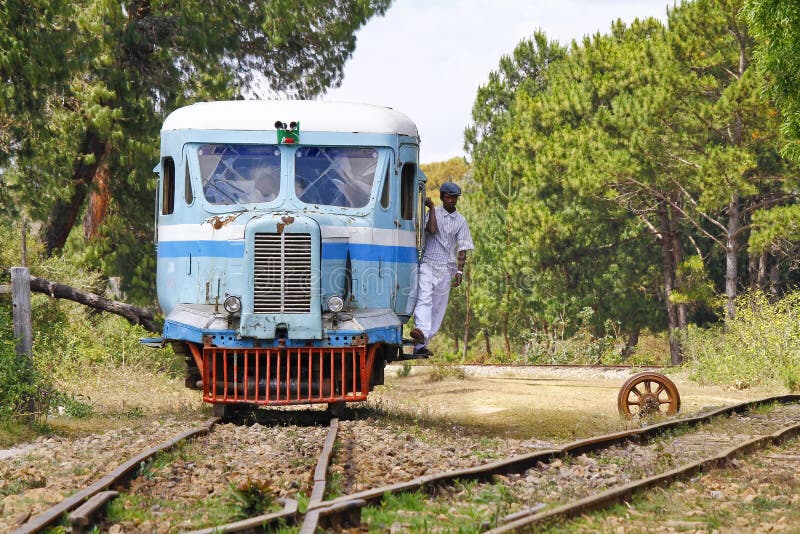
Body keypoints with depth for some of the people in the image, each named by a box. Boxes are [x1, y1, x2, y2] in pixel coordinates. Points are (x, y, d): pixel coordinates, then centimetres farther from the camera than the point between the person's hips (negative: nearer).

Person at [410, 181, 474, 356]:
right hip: (428, 263, -2)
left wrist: (459, 271, -8)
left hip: (446, 268, 2)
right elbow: (432, 230, -15)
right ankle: (421, 332, -42)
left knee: (438, 306, 0)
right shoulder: (434, 213, 5)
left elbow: (462, 248, 3)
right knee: (424, 299, -22)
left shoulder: (460, 221, 8)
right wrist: (432, 208, -8)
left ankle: (421, 344, 3)